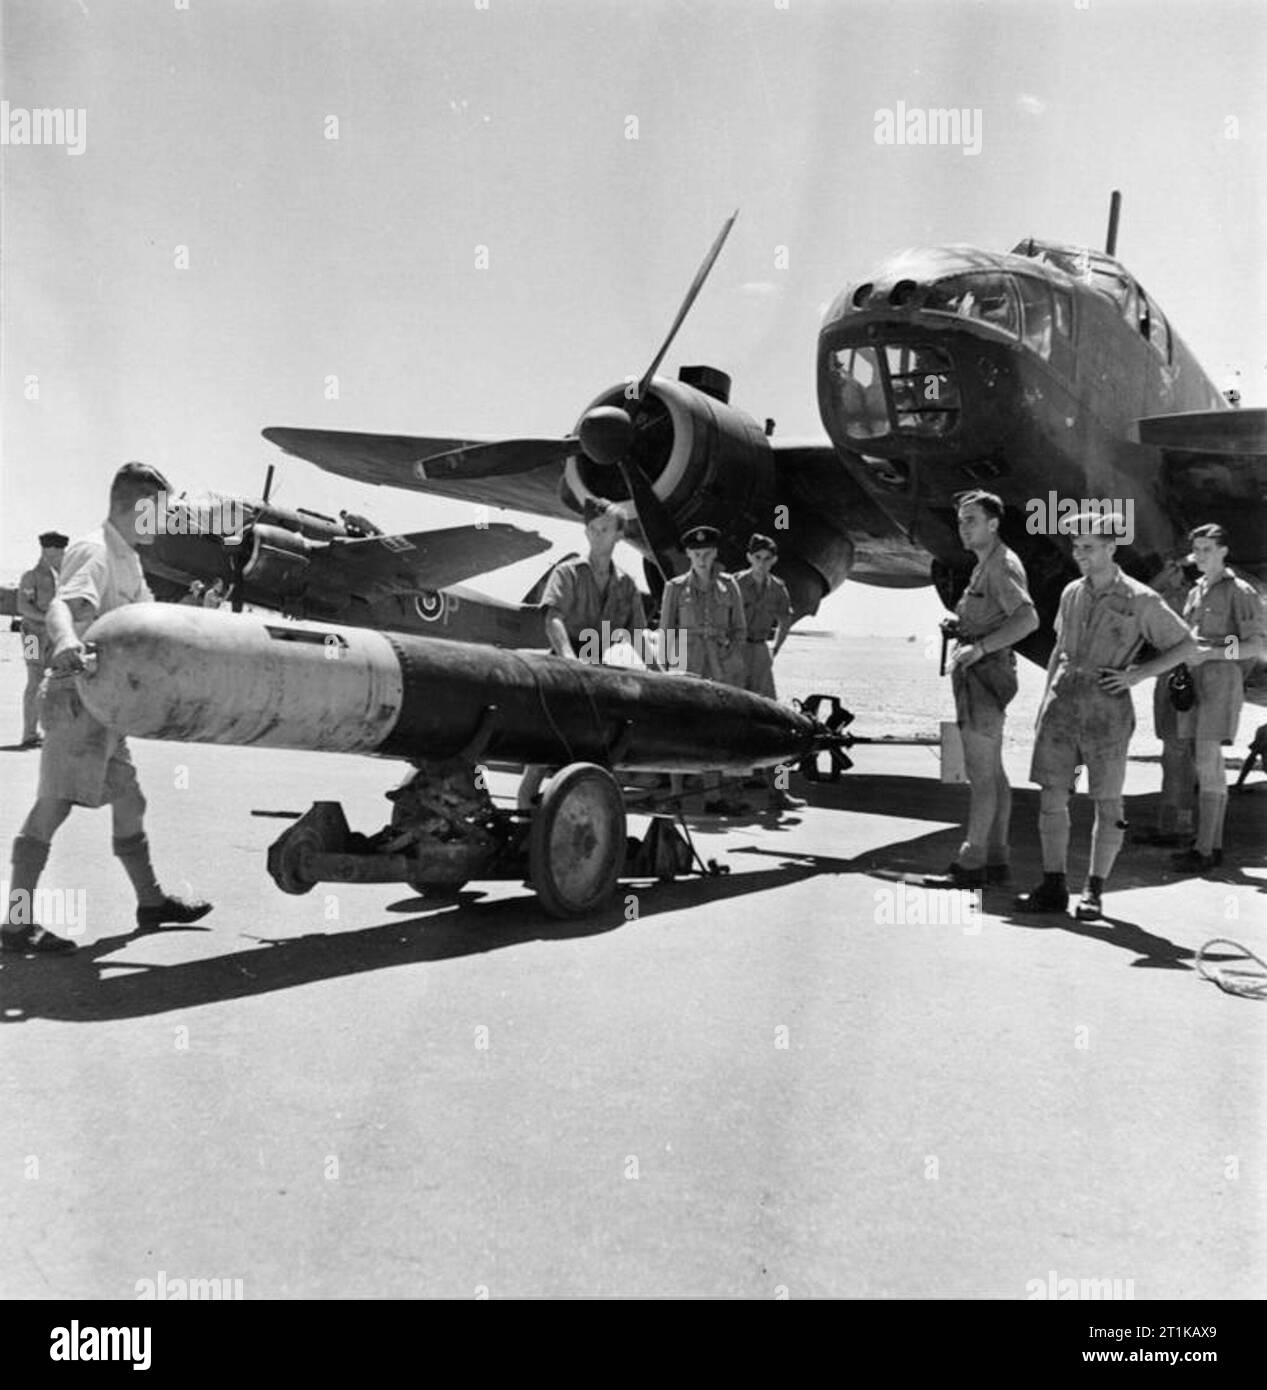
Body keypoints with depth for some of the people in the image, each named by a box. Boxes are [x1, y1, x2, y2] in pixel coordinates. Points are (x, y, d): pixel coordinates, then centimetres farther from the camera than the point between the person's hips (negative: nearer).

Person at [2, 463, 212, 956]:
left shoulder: (128, 560, 17)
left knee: (128, 800, 15)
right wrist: (65, 643, -51)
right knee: (54, 803, -8)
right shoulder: (94, 551, -13)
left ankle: (150, 900, 27)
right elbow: (60, 606, -30)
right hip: (78, 694, -10)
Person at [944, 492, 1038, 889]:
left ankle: (971, 862, -3)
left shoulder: (1002, 565, -14)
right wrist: (960, 623, 16)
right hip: (975, 673, 11)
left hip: (985, 673, -11)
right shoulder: (986, 565, 18)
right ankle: (996, 858, 18)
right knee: (992, 770, 12)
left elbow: (1028, 618, -29)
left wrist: (980, 646, -33)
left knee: (980, 772, -7)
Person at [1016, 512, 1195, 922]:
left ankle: (1094, 892, 12)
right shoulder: (1072, 593, 11)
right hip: (1063, 701, 5)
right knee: (1051, 795, 1)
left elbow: (1186, 645, 1)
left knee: (1108, 804, 3)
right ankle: (1053, 887, 10)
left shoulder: (1140, 600, -4)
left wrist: (1137, 674, -9)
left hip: (1106, 706, -4)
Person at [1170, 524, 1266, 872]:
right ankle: (1214, 845, 13)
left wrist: (1209, 653, -18)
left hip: (1221, 680, -7)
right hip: (1195, 681, 7)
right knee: (1211, 764, 8)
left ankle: (1203, 850, -10)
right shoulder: (1196, 592, 15)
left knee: (1207, 762, -11)